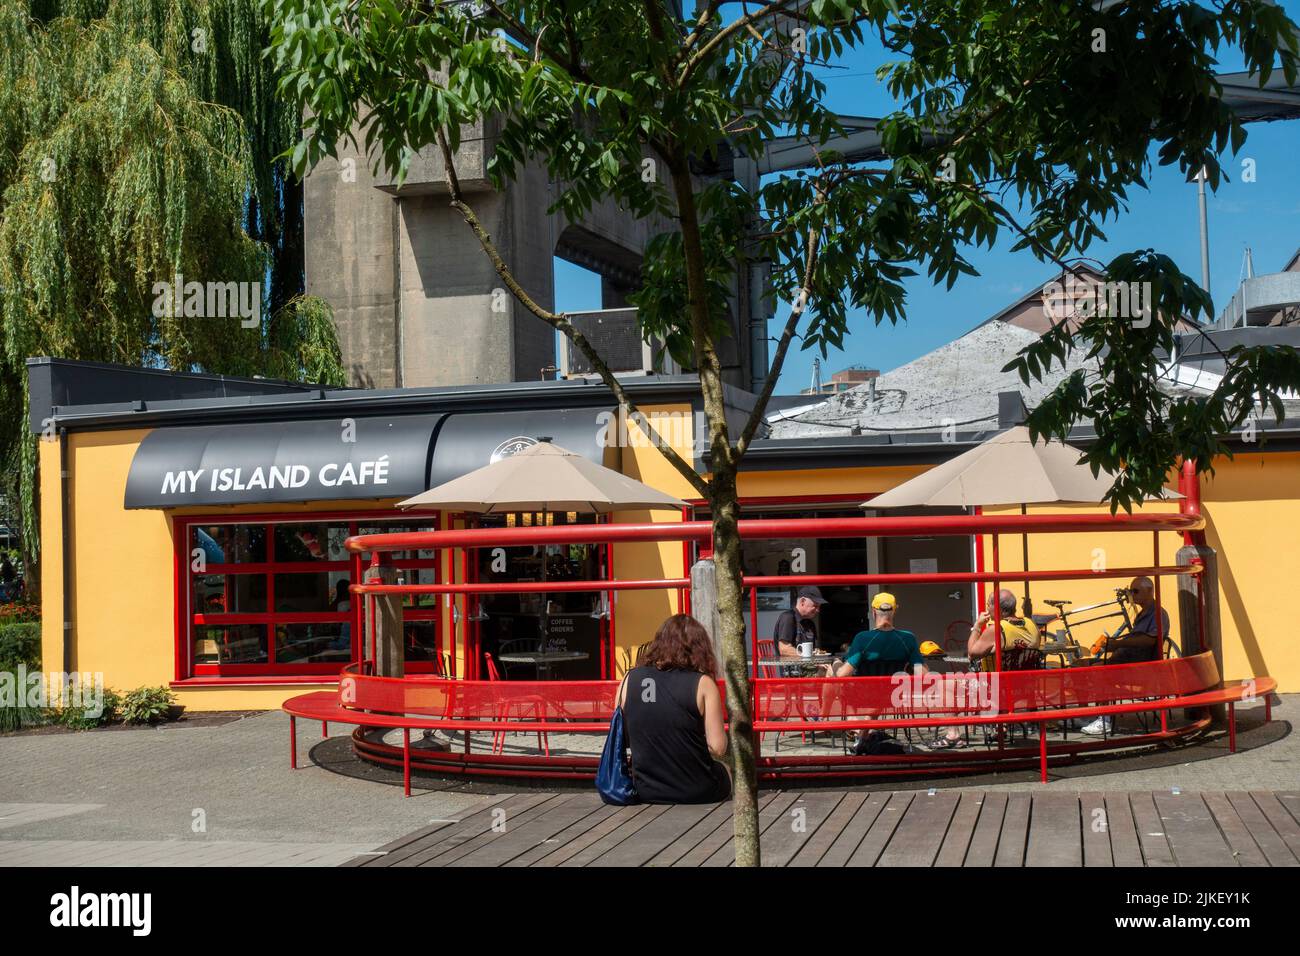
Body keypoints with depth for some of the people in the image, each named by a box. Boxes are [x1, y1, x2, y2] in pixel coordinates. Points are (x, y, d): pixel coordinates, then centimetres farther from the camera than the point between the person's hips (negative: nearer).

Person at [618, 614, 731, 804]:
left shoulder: (630, 679, -3)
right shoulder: (702, 683, -12)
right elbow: (718, 749, -13)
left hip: (646, 792, 4)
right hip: (697, 791, -4)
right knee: (728, 772, 30)